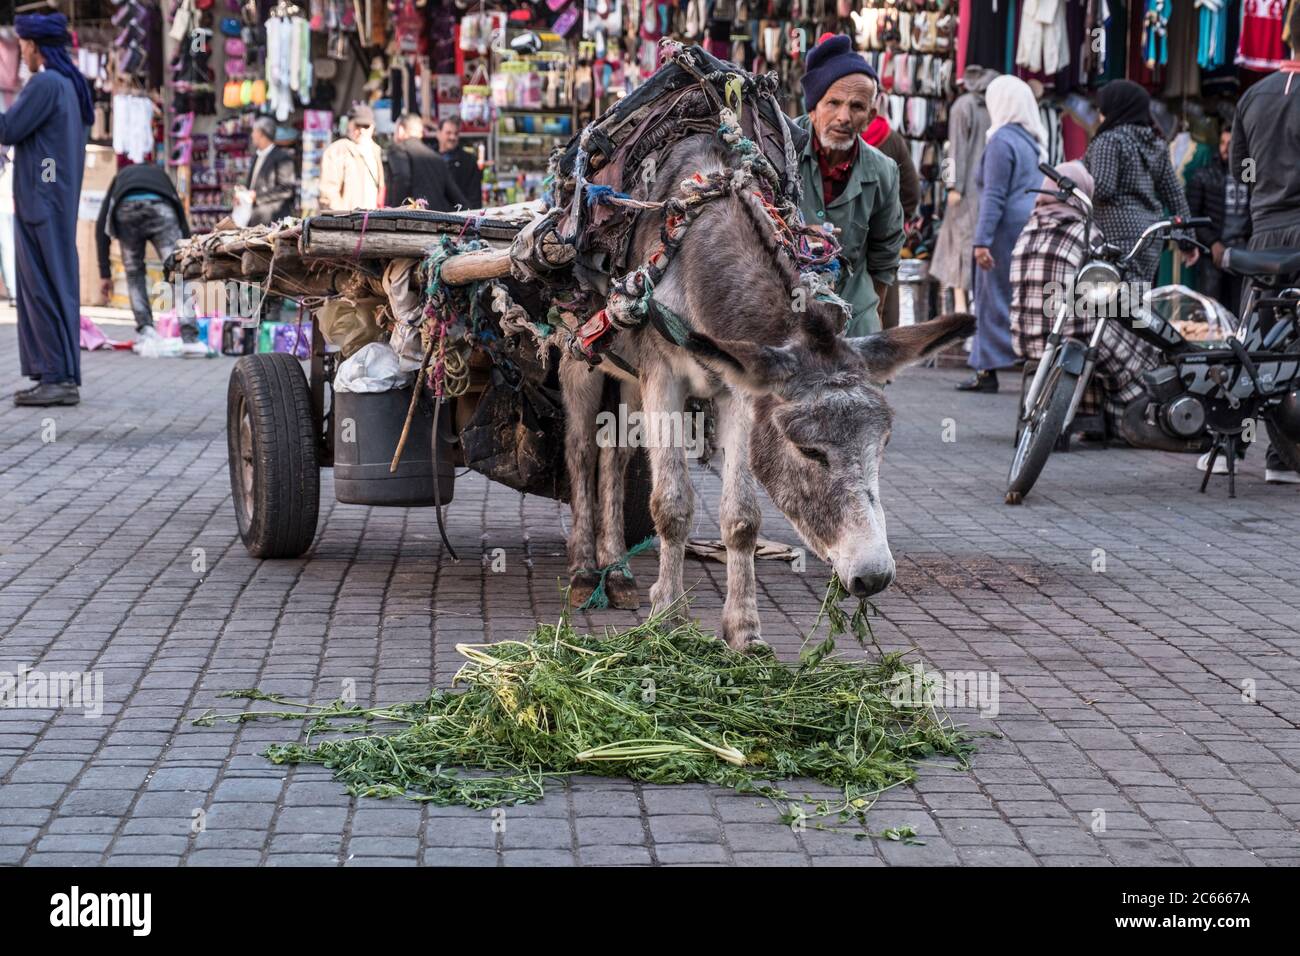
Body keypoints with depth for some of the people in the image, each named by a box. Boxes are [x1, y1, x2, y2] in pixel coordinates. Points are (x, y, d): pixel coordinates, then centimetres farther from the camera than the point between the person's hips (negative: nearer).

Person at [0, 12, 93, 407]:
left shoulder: (45, 83, -14)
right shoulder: (73, 86, 15)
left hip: (41, 202, -9)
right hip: (58, 199, 9)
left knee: (46, 286, -8)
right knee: (44, 286, 11)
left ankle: (60, 377, -8)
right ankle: (55, 376, 12)